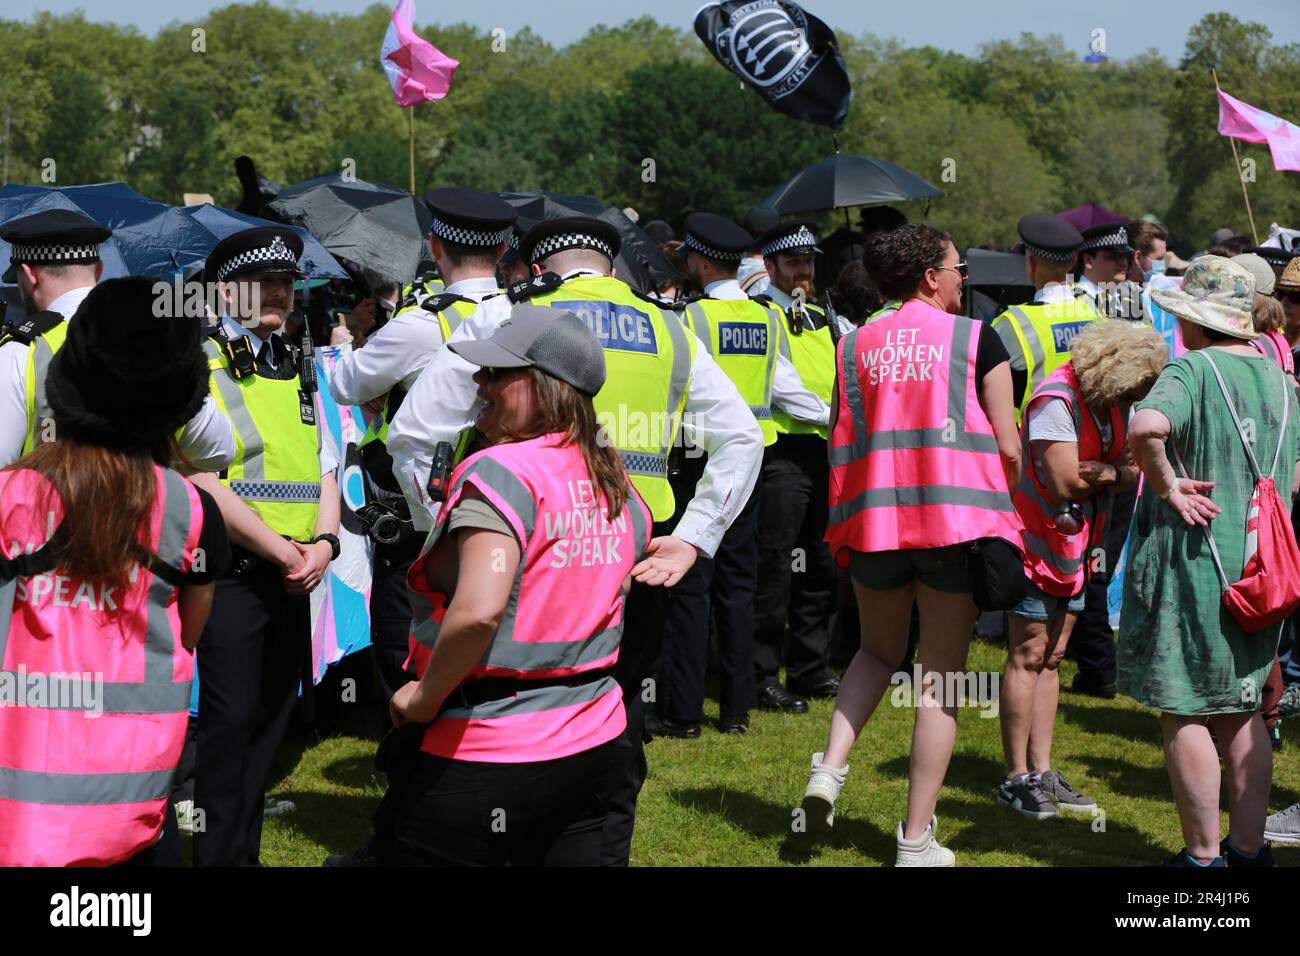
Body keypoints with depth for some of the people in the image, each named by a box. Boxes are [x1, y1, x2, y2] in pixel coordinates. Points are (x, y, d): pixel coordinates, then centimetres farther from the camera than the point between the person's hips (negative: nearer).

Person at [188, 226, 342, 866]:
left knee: (271, 719, 11)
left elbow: (324, 469, 16)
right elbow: (205, 485, -14)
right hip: (232, 574, -7)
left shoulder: (299, 370, 16)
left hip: (296, 576, 7)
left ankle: (244, 849, 21)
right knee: (230, 721, -6)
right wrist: (281, 551, -15)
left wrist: (324, 542, -3)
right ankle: (218, 855, 2)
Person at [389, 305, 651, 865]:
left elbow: (477, 611, -29)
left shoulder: (498, 471, -17)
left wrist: (425, 696, -15)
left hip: (490, 752, -8)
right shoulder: (616, 482, 7)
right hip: (595, 739, 8)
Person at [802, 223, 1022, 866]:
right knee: (940, 678, 3)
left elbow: (840, 446, 7)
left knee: (878, 651, 25)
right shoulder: (976, 339, -2)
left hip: (873, 521, 3)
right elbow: (1008, 447, -3)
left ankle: (829, 766, 3)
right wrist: (998, 504, 14)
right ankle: (916, 840, 4)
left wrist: (842, 534, 16)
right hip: (956, 522, -3)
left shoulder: (854, 346, 7)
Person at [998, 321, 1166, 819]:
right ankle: (1017, 778, 0)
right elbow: (1064, 481, -26)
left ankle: (1042, 772, 14)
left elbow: (1130, 473, -1)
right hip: (1037, 545, -8)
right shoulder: (1056, 401, -21)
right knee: (1028, 656, -5)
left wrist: (1090, 472, -21)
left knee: (1051, 659, 10)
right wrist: (1111, 471, -7)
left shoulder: (1113, 403, 5)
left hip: (1074, 548, 8)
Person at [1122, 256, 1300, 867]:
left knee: (1185, 712, 2)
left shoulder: (1192, 369, -13)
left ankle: (1203, 854, 5)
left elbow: (1146, 427, -33)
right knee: (1240, 712, 16)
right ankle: (1248, 847, 21)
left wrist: (1168, 484, -20)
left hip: (1193, 563, -7)